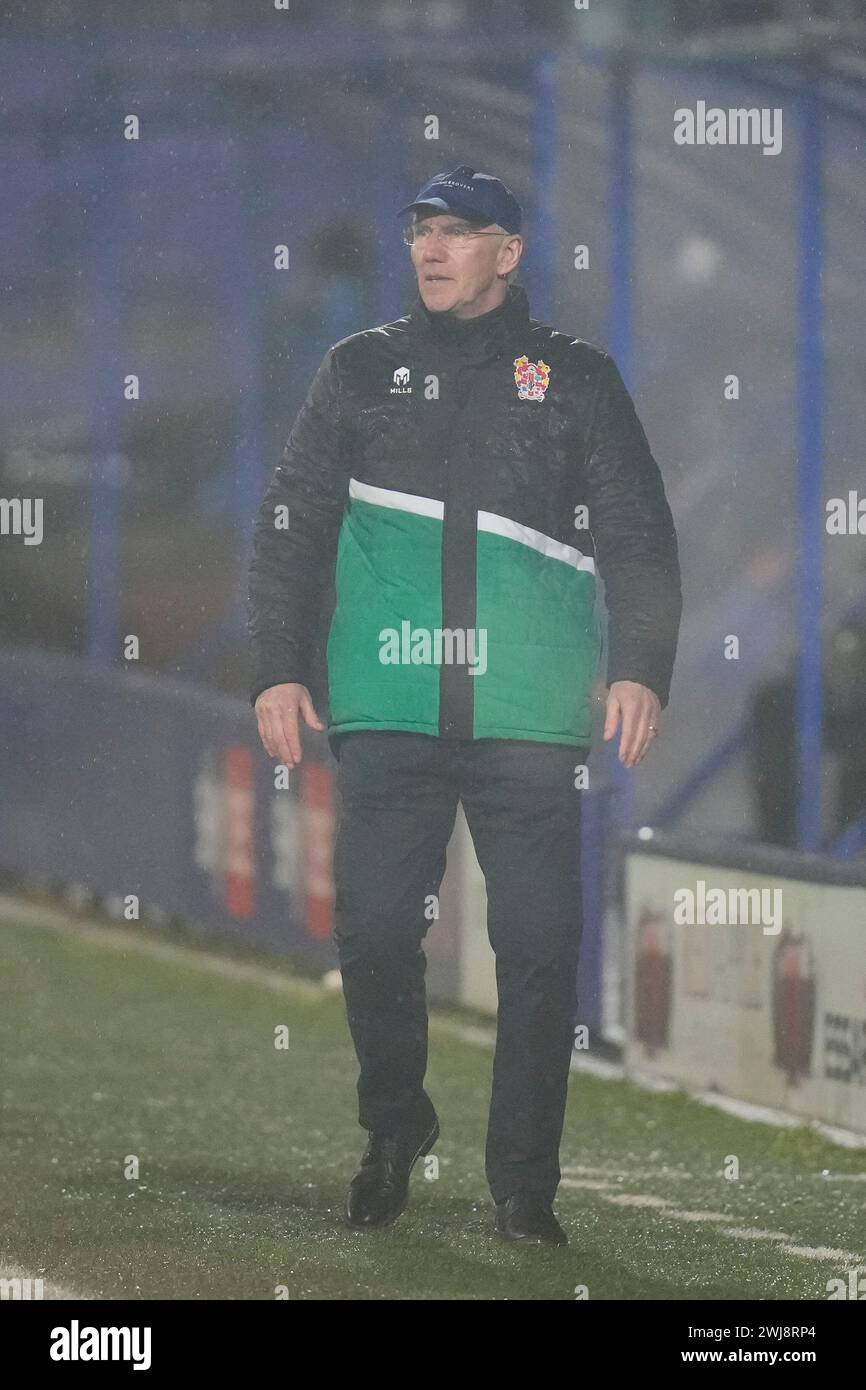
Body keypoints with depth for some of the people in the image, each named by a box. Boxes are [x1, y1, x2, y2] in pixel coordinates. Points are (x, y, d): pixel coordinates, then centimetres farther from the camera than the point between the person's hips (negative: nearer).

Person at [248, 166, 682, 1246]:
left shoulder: (576, 378, 12)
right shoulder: (361, 370, 14)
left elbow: (637, 534, 9)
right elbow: (291, 525, 13)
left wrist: (640, 665, -5)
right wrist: (278, 669, 3)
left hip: (527, 713, -1)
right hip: (388, 711, 1)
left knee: (539, 945, -4)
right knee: (375, 934, -3)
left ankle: (523, 1182, 3)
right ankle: (394, 1135, 20)